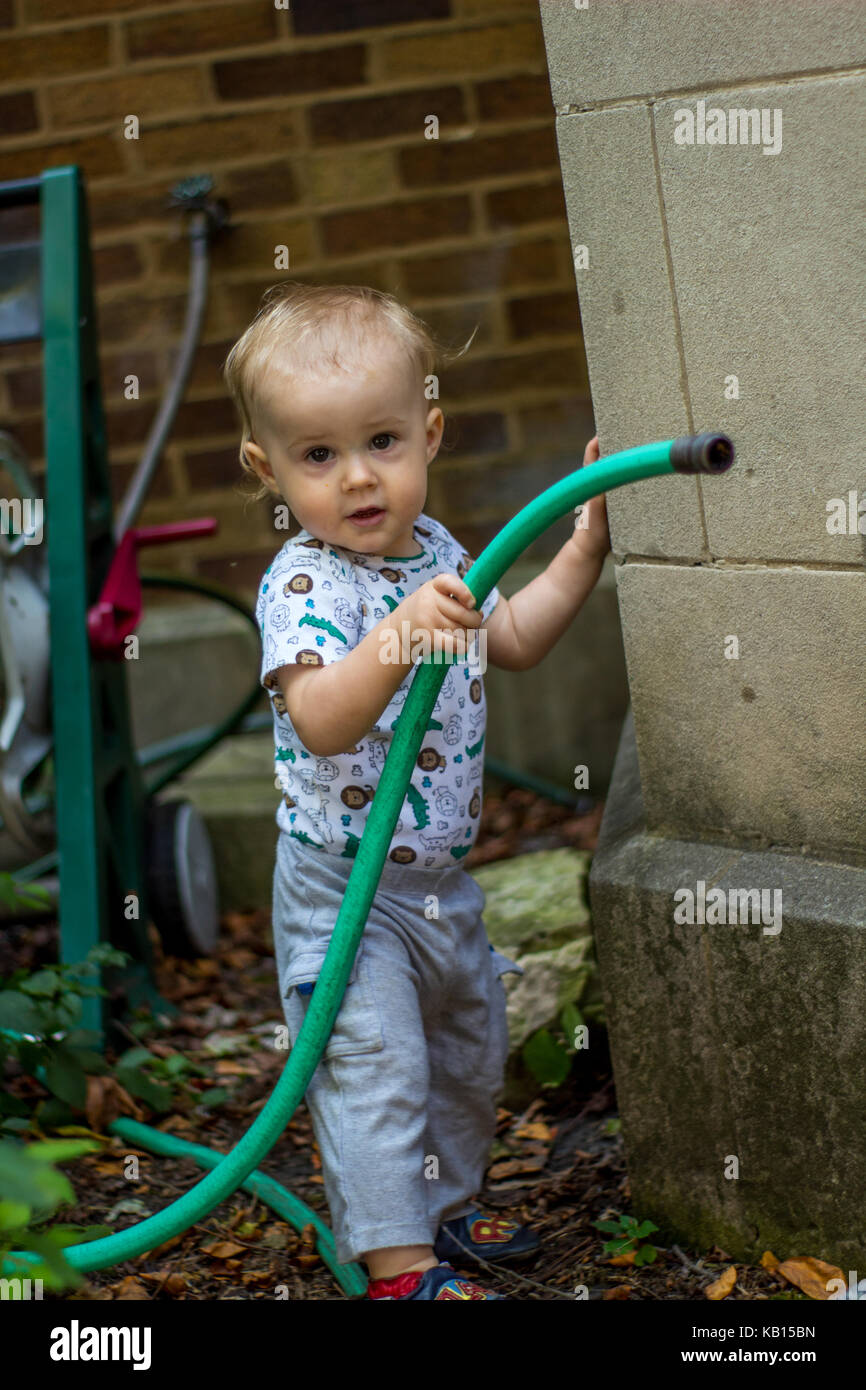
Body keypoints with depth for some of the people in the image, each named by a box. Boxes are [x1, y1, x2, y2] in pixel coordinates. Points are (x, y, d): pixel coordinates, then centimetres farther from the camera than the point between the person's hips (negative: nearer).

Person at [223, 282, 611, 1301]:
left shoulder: (437, 554, 2)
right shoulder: (304, 585, -22)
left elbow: (513, 641, 19)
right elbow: (320, 722, -37)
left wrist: (586, 540, 11)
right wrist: (399, 639, -51)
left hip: (442, 874, 8)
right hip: (342, 887, -8)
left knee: (470, 1056, 21)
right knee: (374, 1068, -10)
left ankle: (446, 1205, 39)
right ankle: (399, 1265, -3)